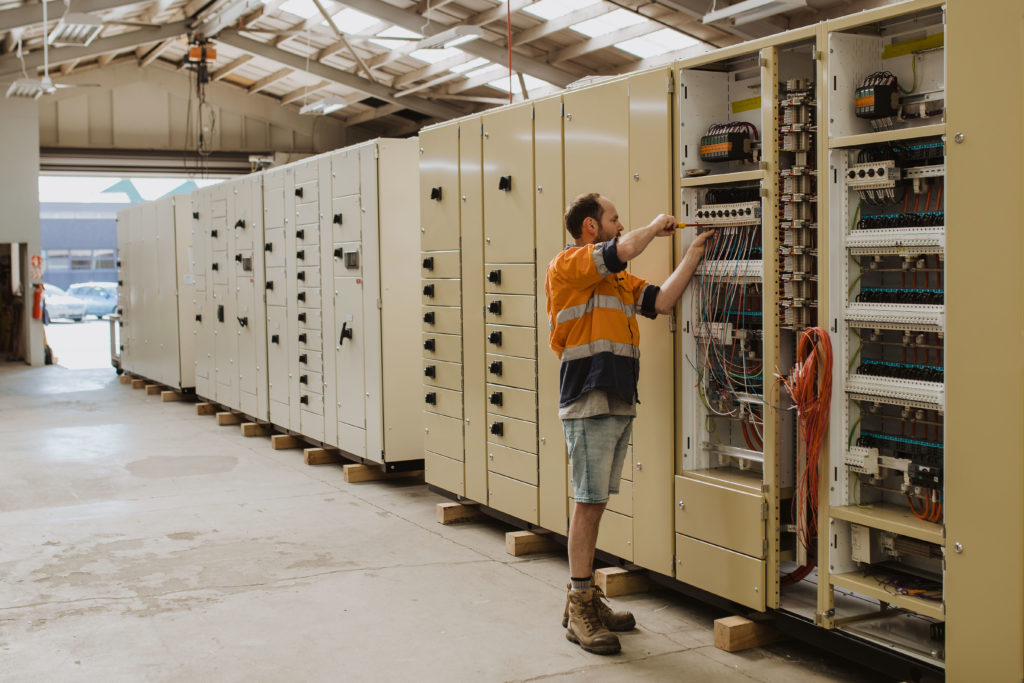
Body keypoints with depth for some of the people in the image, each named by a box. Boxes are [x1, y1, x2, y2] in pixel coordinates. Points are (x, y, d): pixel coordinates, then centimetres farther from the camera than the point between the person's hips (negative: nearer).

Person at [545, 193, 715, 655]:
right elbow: (626, 248, -19)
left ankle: (585, 599, 20)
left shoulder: (619, 280, 21)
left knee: (596, 503, 12)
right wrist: (657, 227, 1)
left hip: (619, 404, 8)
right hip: (589, 403, -8)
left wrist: (693, 253, 15)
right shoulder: (567, 265, -6)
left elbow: (662, 301, 12)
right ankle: (579, 609, 1)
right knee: (588, 503, -6)